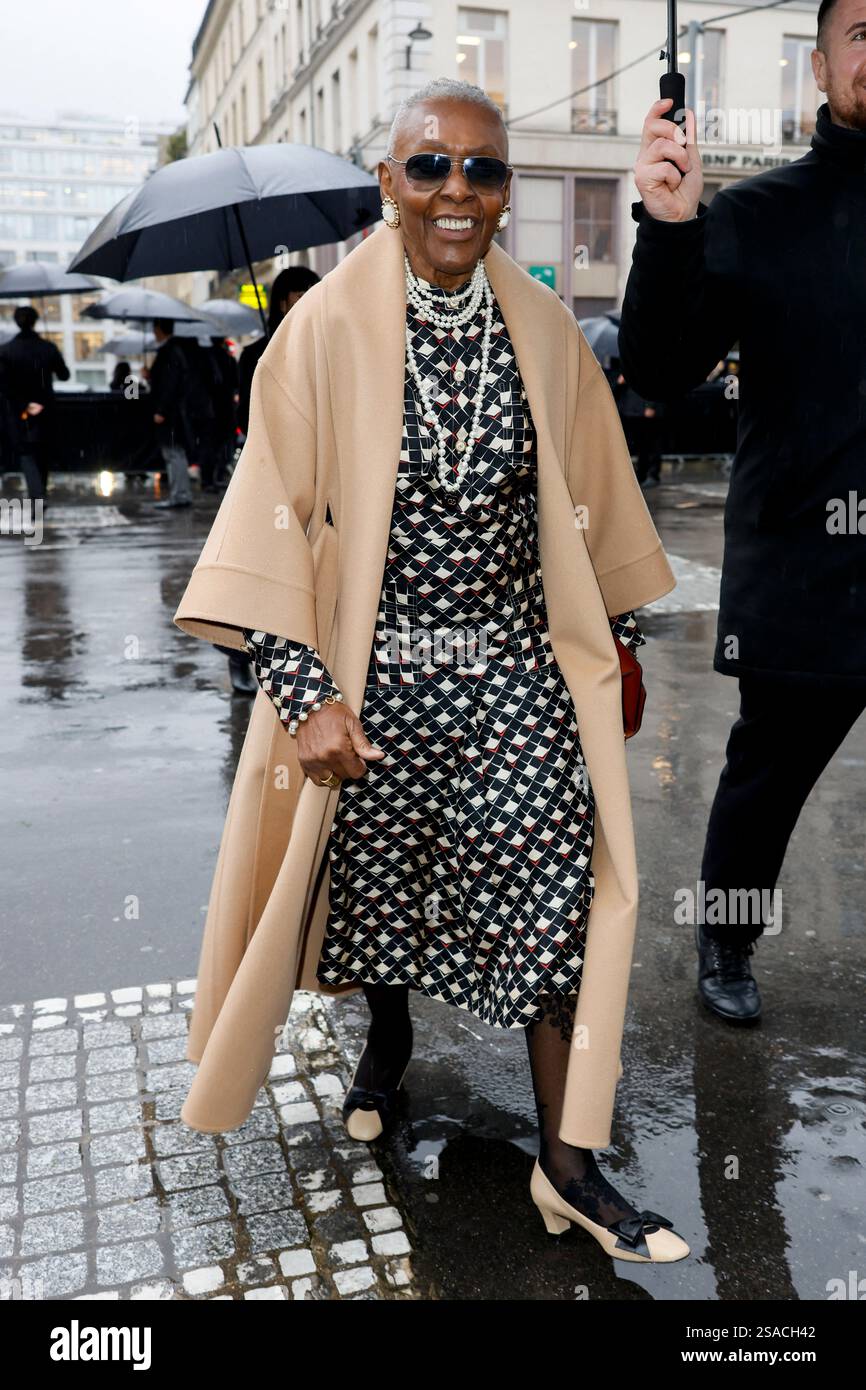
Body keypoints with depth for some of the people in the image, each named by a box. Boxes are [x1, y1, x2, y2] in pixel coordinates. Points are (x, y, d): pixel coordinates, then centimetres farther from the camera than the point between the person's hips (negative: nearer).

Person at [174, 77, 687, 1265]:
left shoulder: (544, 328, 1)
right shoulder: (325, 329, -8)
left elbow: (590, 499, 11)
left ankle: (568, 1165, 14)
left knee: (556, 897, -3)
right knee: (376, 877, 15)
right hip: (374, 674, -1)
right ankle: (390, 1044, 48)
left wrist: (619, 642, 15)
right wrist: (305, 692, -15)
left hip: (518, 675, 2)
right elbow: (277, 516, -8)